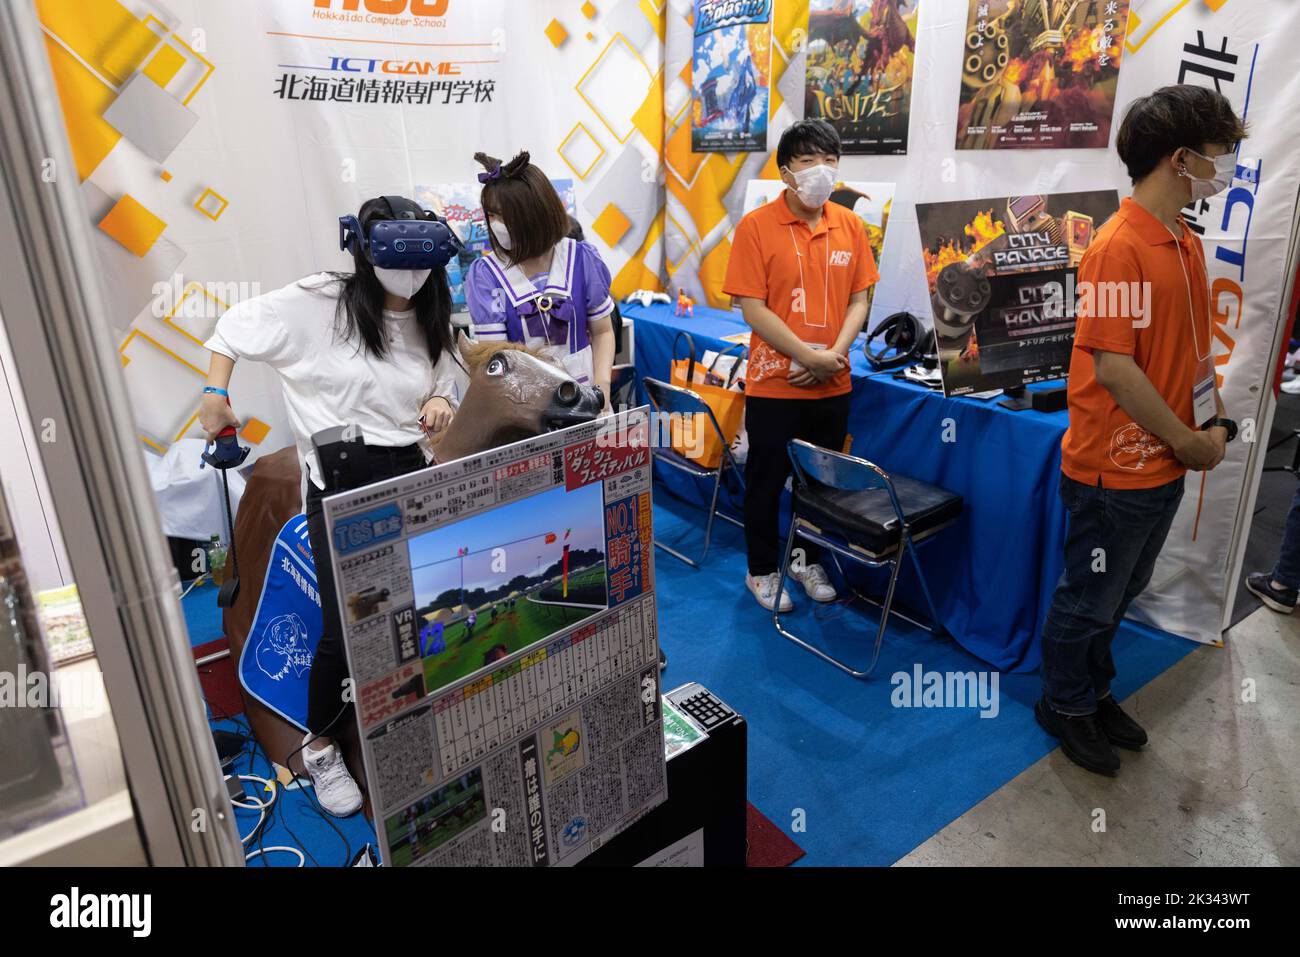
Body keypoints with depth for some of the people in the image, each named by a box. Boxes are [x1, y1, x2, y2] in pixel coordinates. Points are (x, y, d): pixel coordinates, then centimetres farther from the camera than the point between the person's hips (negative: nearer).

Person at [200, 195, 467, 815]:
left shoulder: (431, 324, 10)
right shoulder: (318, 303, -6)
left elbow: (449, 391, 20)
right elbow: (235, 326, 5)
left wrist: (442, 403, -3)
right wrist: (216, 395, -2)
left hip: (408, 471, 5)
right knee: (347, 630, -9)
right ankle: (319, 746, 17)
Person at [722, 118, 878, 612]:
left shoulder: (850, 225, 4)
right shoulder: (757, 226, -9)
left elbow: (859, 299, 6)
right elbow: (752, 308, -13)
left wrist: (834, 354, -10)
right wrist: (807, 356, -17)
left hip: (833, 385, 4)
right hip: (774, 384, -4)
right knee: (766, 480, 9)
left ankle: (807, 559, 37)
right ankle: (762, 570, 27)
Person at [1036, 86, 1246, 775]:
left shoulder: (1187, 245, 8)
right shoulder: (1119, 248, -20)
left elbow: (1194, 347, 16)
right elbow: (1113, 367, -23)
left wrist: (1213, 421, 3)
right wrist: (1187, 442, -14)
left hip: (1163, 468, 9)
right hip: (1115, 472, -8)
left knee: (1119, 594, 22)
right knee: (1089, 601, 10)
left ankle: (1094, 691, 42)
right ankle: (1065, 707, 31)